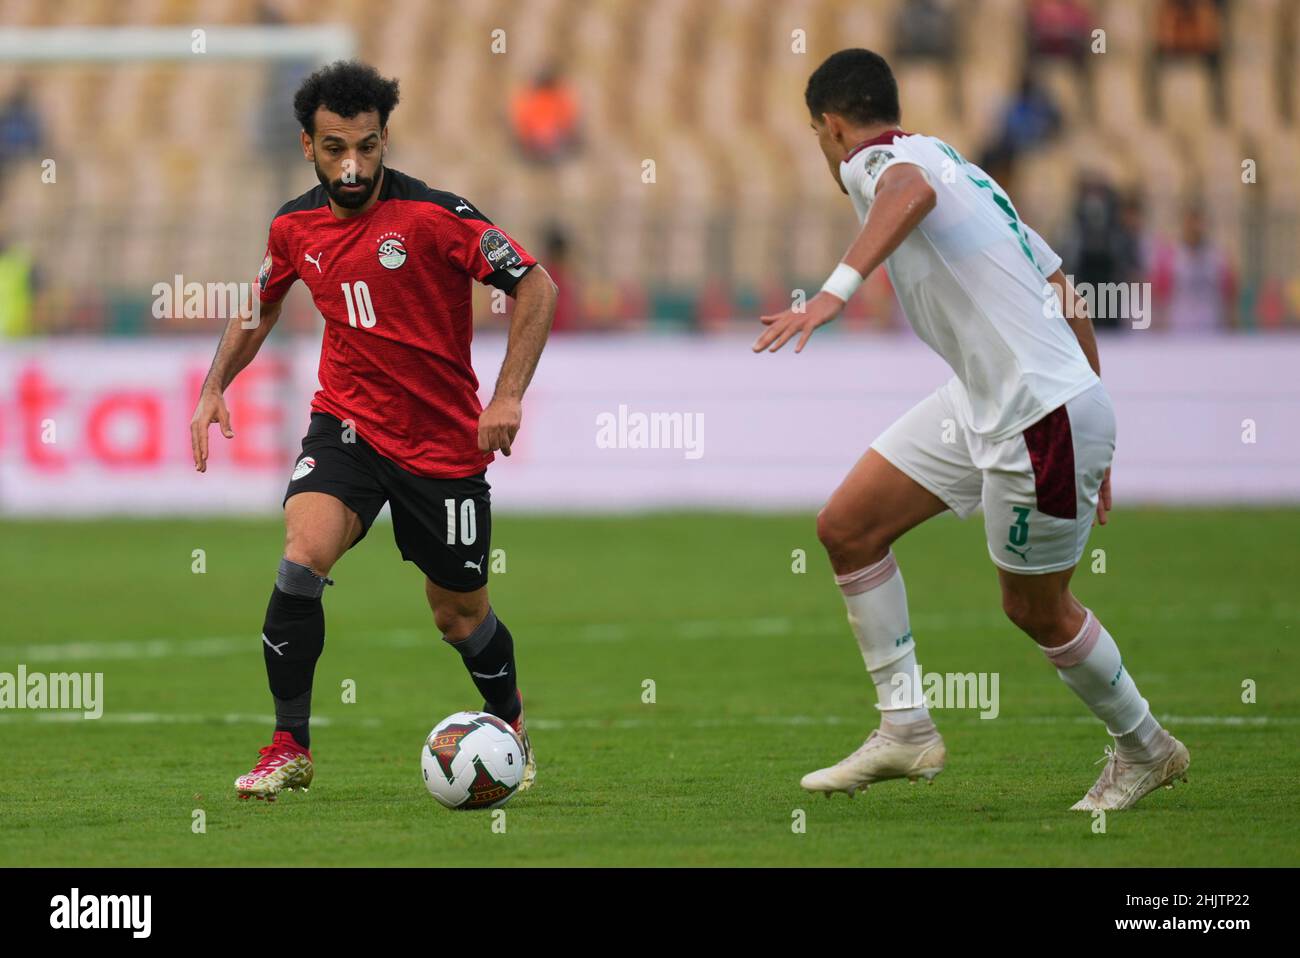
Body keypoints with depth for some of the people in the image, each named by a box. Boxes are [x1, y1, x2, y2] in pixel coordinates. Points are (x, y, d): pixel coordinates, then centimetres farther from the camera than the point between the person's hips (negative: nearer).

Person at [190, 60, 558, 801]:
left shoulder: (435, 214, -17)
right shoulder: (294, 226, -2)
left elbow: (537, 288, -13)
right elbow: (259, 309, 18)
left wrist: (509, 396, -20)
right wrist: (215, 388, 6)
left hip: (445, 442, -2)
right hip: (348, 425, 2)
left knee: (460, 615, 10)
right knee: (302, 557, -23)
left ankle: (510, 720, 42)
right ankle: (290, 747, -12)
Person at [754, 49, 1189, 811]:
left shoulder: (873, 160, -9)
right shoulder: (950, 160, 18)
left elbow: (912, 191, -38)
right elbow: (1066, 295, 20)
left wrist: (836, 291, -50)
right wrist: (1093, 440, 24)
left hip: (1043, 418, -9)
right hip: (983, 403, 9)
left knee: (1037, 609, 7)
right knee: (846, 529, 7)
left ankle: (1146, 750, 28)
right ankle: (907, 729, 10)